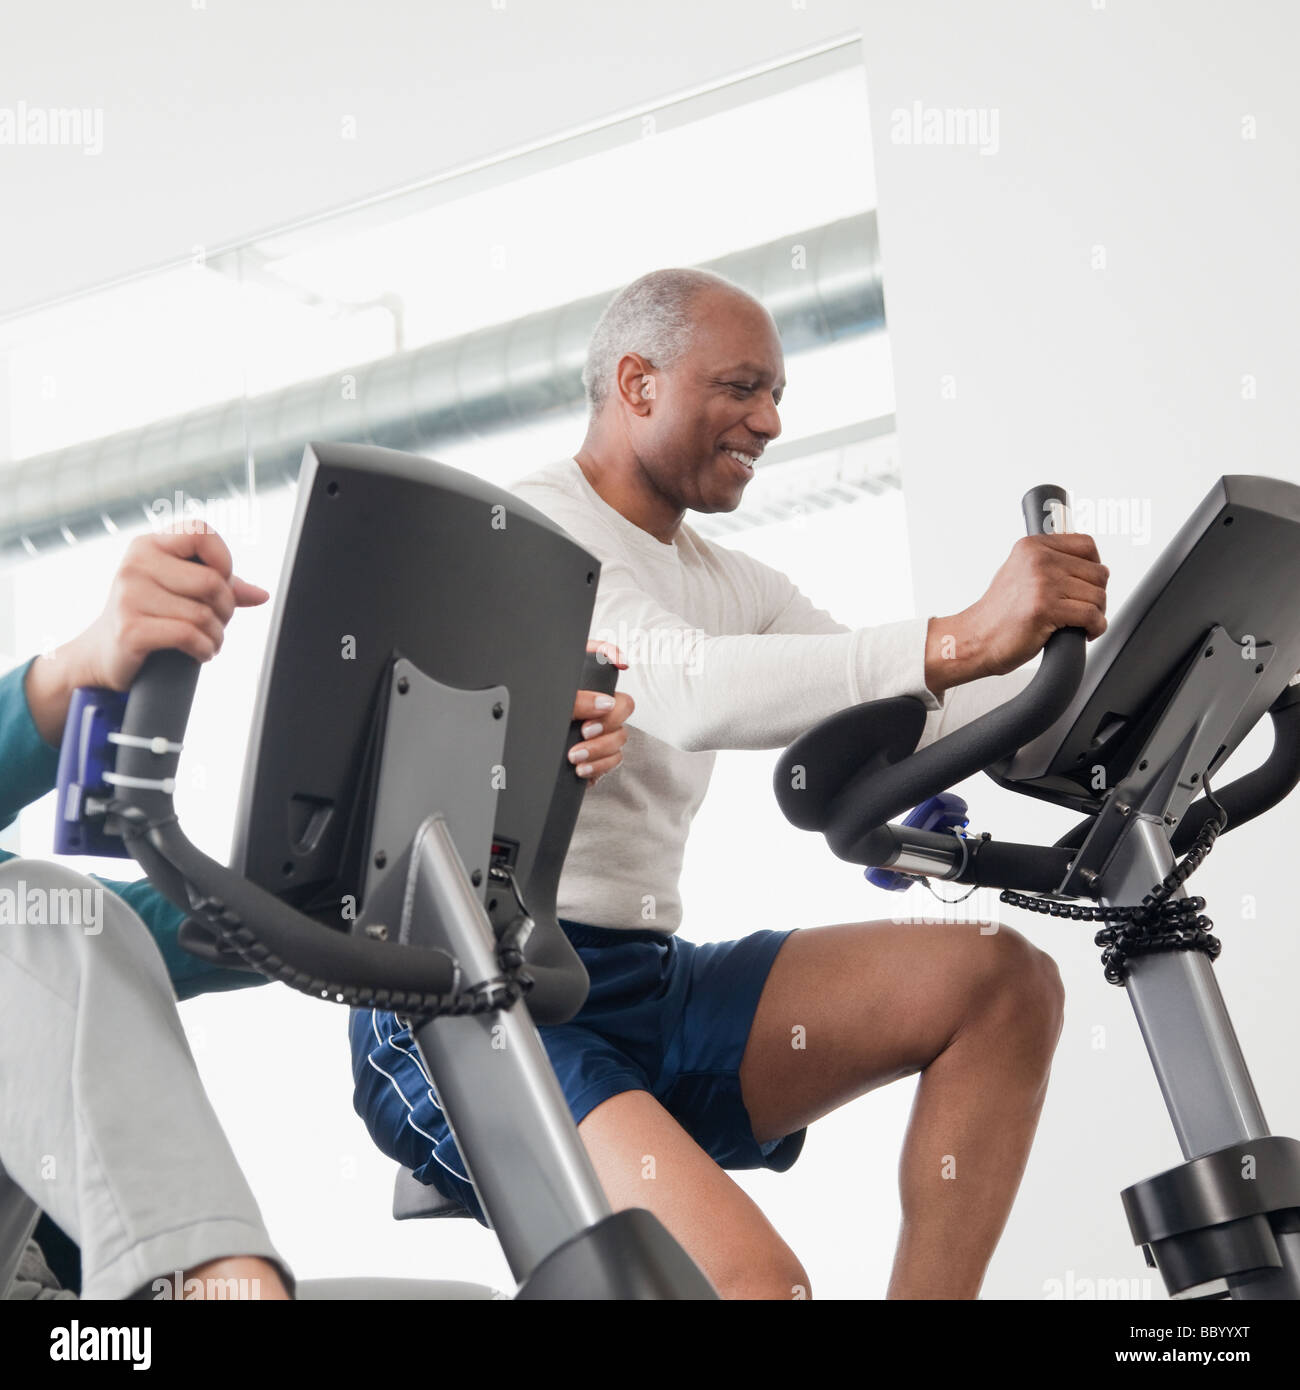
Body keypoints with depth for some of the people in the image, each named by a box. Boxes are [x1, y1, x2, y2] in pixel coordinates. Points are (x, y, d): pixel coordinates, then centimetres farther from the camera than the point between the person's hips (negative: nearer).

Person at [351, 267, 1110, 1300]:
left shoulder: (731, 585, 20)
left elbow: (895, 714, 9)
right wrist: (965, 640, -34)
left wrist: (1076, 653, -7)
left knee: (999, 979, -8)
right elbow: (687, 688, -25)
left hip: (651, 990, 8)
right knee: (756, 1279, -30)